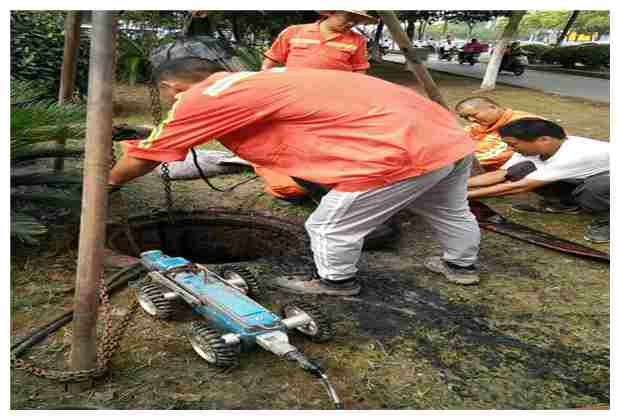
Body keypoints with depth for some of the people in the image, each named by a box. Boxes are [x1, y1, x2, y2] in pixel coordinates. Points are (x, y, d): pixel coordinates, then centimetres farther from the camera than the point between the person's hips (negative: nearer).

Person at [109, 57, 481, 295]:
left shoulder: (200, 97, -4)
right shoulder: (255, 81, 20)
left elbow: (141, 159, 5)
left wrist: (110, 183, 26)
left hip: (400, 153, -9)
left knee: (330, 227, 11)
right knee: (450, 212, 30)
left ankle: (336, 282, 34)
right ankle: (462, 265, 53)